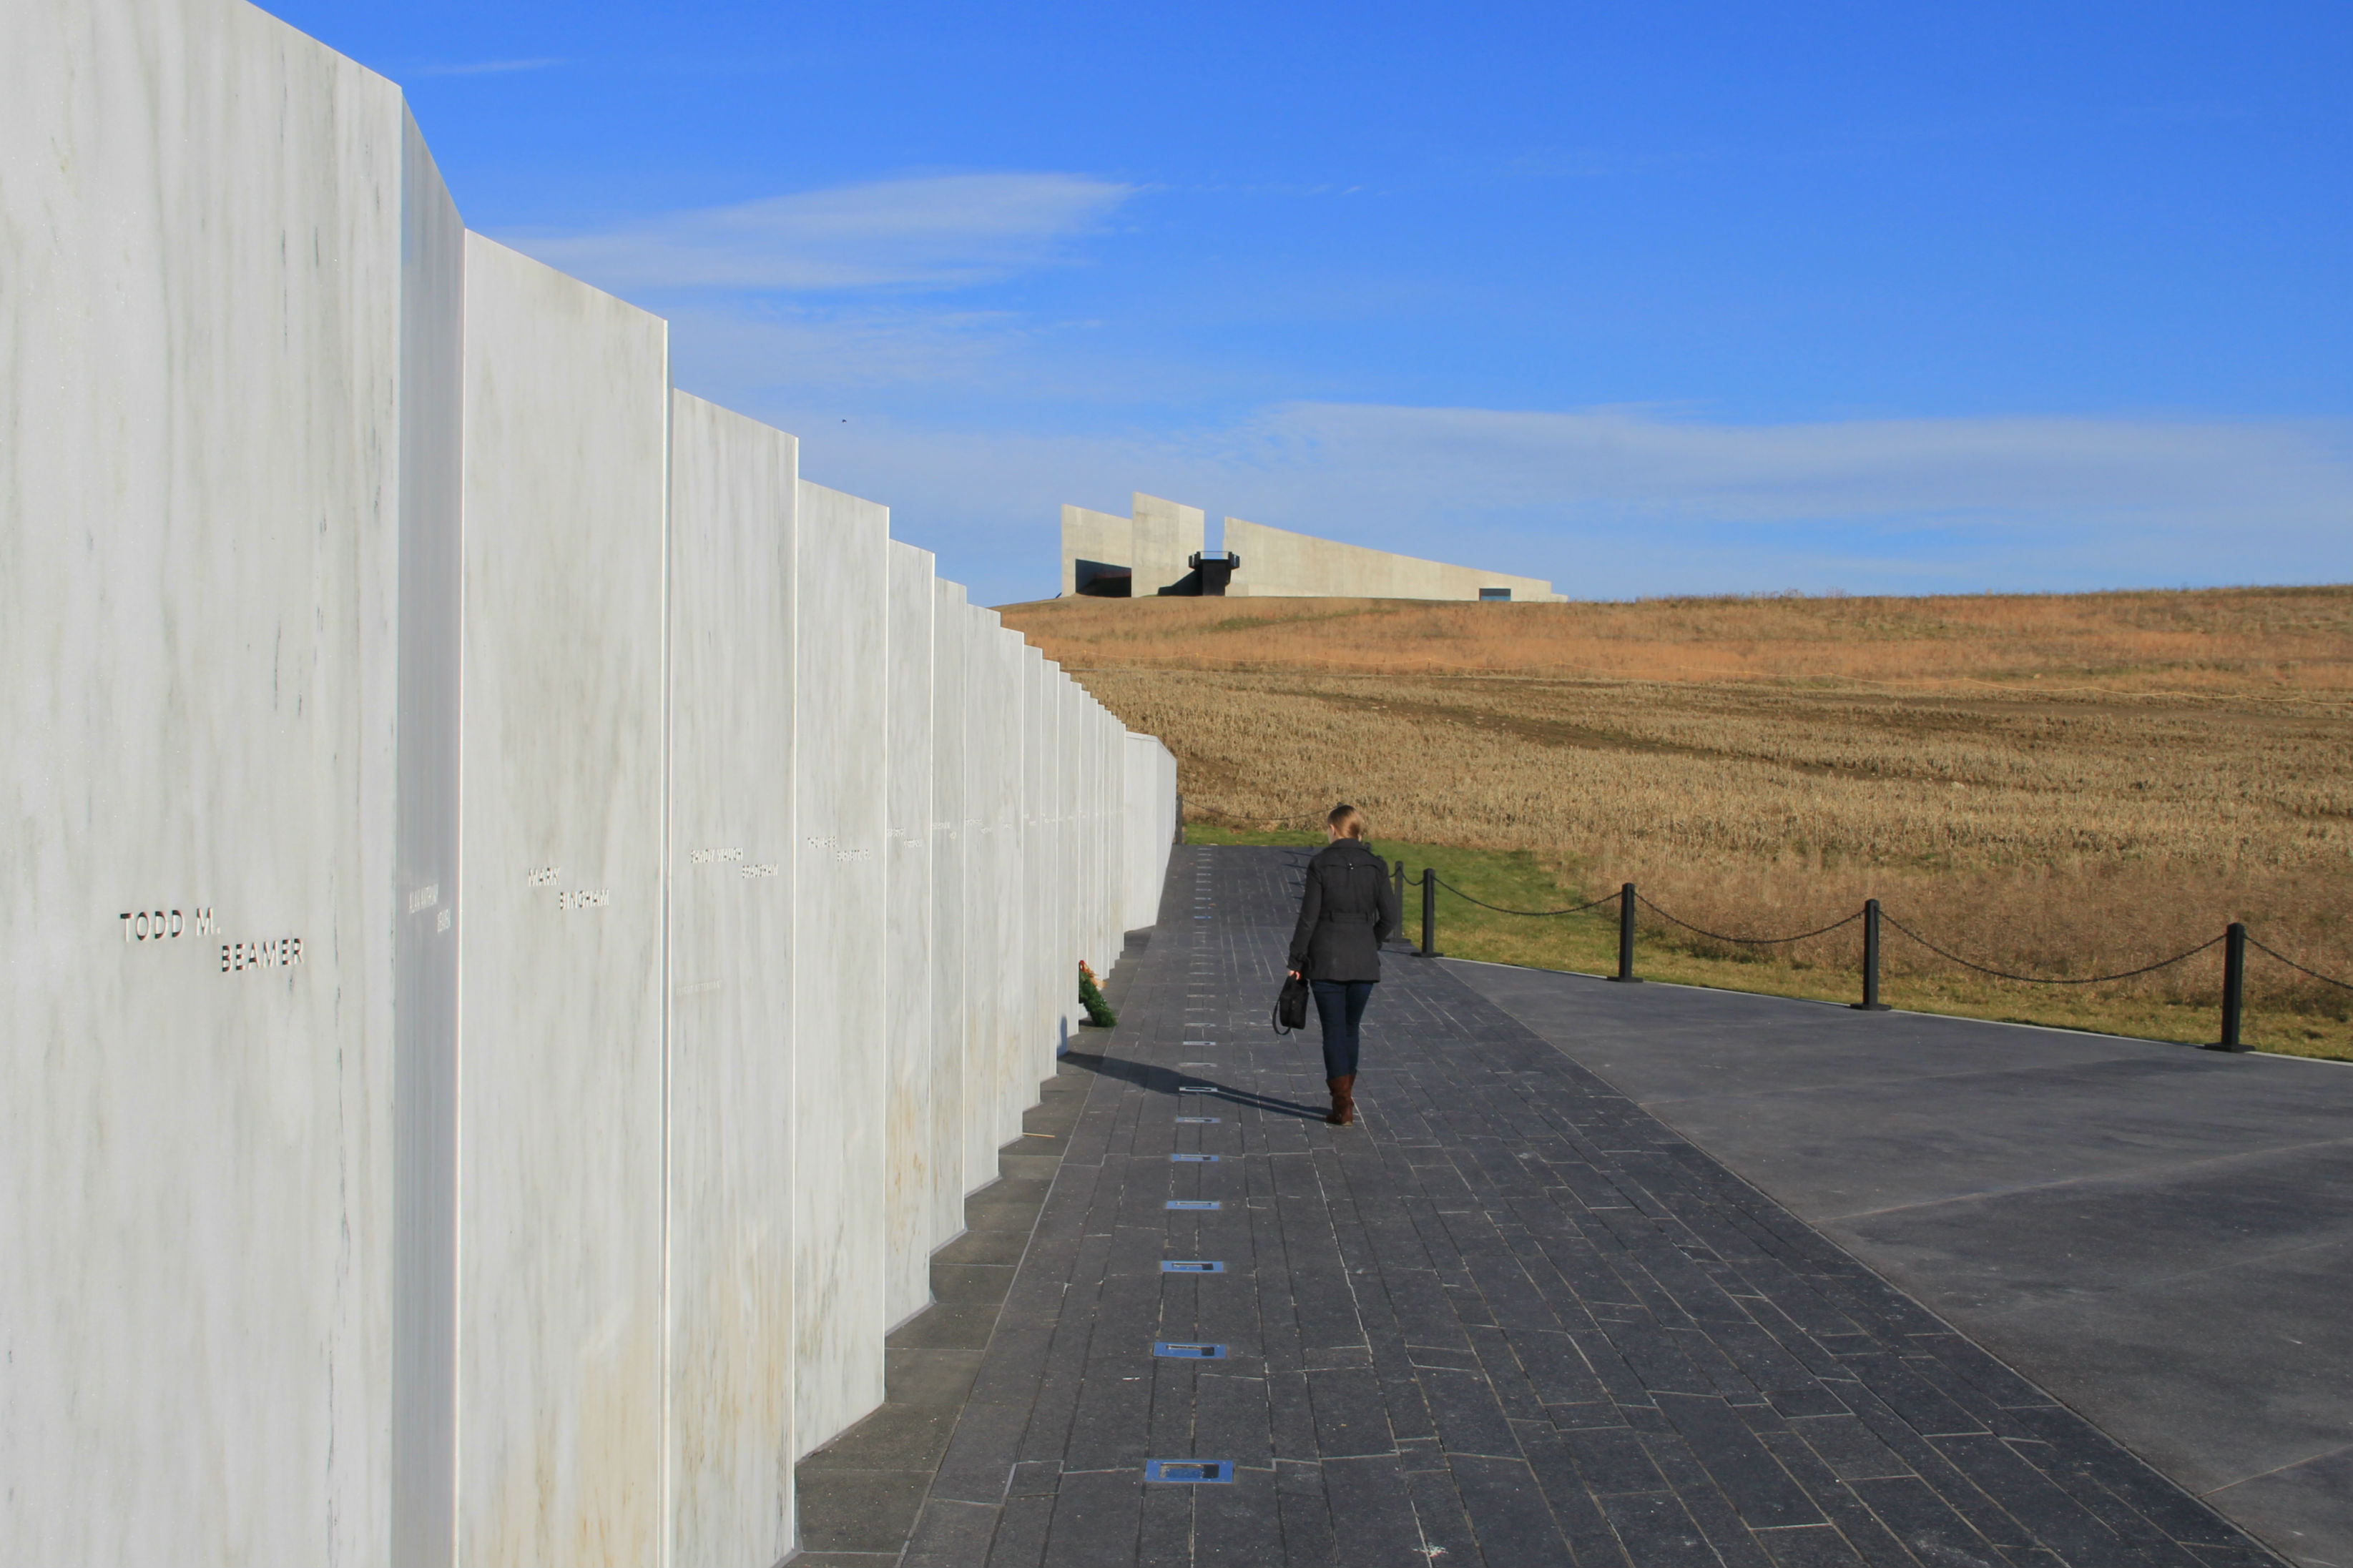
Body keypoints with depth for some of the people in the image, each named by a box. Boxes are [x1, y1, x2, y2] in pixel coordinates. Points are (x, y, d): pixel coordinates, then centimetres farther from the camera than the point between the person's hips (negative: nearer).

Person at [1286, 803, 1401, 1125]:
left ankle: (1343, 1104, -4)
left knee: (1333, 1030, 2)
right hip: (1363, 962, 3)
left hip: (1326, 959, -3)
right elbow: (1389, 917, 1)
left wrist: (1296, 960, -2)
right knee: (1350, 1029, 17)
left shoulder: (1320, 864, -8)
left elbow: (1308, 917, -8)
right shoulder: (1375, 866, 1)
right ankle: (1345, 1098, 26)